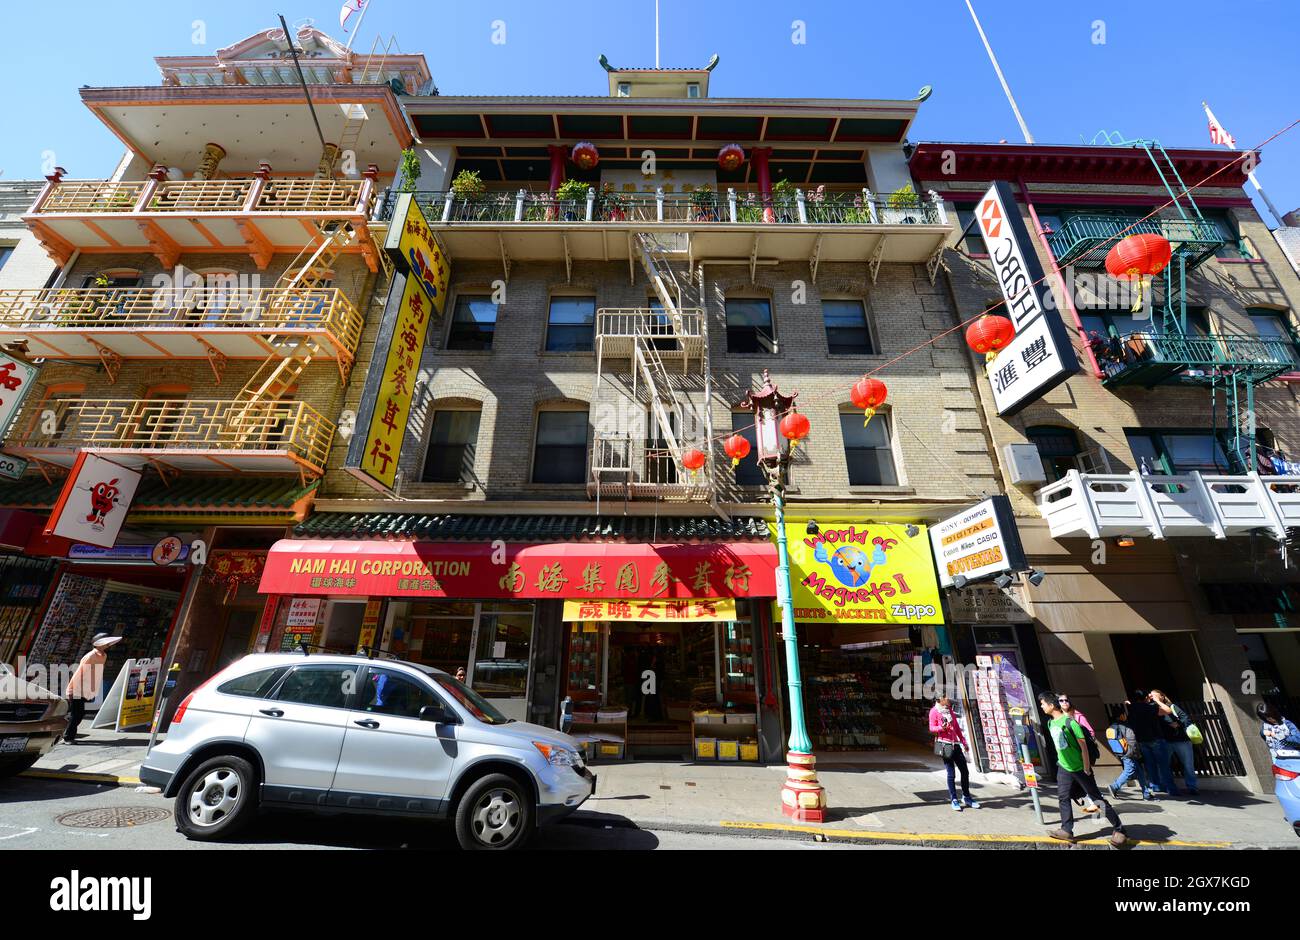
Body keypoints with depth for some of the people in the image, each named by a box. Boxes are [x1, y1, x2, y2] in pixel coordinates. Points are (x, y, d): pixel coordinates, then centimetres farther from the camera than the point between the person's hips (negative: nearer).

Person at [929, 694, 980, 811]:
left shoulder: (949, 710, 15)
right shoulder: (934, 711, -6)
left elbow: (957, 727, 21)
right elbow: (932, 728, -8)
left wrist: (963, 741, 16)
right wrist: (941, 728, -27)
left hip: (955, 744, 7)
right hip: (944, 744, -7)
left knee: (965, 771, 9)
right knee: (951, 774, -4)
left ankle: (966, 797, 26)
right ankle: (954, 800, 8)